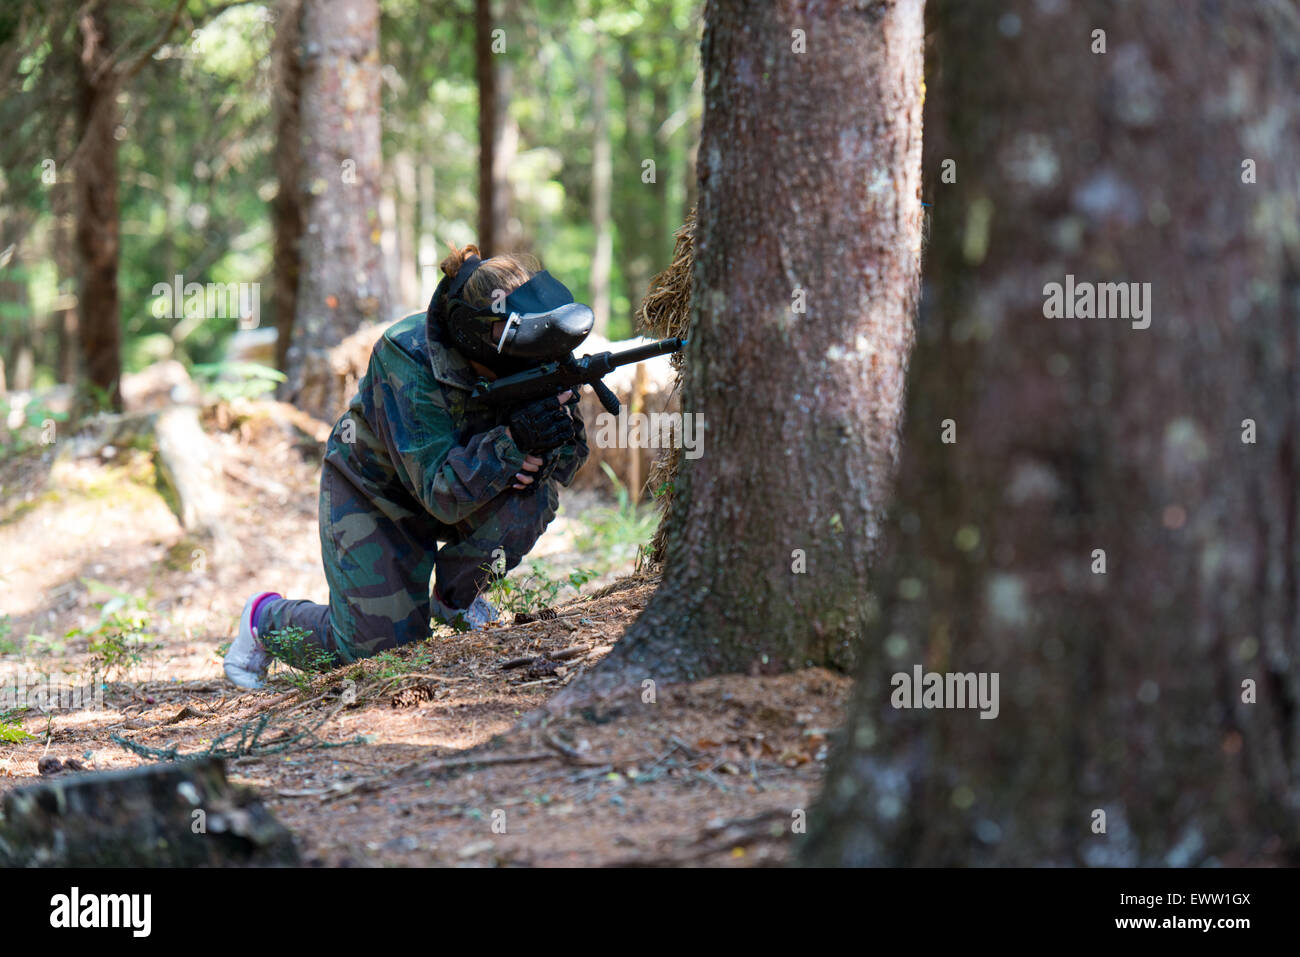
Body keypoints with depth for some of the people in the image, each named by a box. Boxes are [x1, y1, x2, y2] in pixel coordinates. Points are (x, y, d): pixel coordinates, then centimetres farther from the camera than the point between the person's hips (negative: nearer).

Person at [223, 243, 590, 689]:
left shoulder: (523, 362, -22)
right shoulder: (406, 357, -35)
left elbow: (564, 464, -15)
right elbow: (442, 492, -38)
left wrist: (556, 436, -38)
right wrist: (512, 441, -50)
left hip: (463, 489, 4)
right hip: (373, 493, -4)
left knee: (532, 497, -27)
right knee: (377, 642, -10)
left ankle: (456, 599, 1)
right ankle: (266, 618, 22)